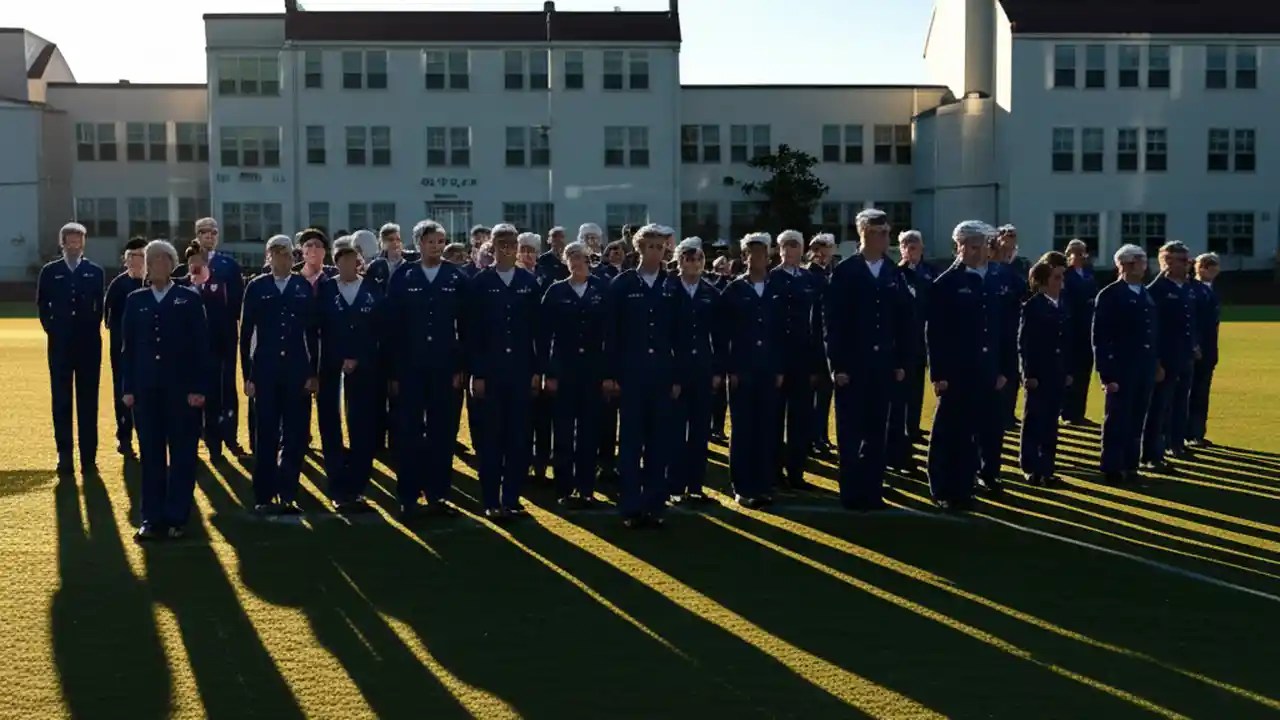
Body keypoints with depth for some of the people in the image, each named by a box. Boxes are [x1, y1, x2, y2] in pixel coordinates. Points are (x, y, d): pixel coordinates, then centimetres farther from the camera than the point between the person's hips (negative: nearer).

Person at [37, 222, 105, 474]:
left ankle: (89, 456, 7)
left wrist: (92, 328, 2)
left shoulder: (95, 272, 5)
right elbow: (42, 304, 9)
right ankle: (65, 456, 9)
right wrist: (51, 328, 1)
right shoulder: (50, 272, 4)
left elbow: (101, 305, 10)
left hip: (89, 344, 0)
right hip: (60, 344, 0)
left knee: (88, 402, 3)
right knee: (61, 401, 2)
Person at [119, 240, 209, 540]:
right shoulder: (135, 300, 9)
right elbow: (128, 347, 8)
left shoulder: (190, 299, 1)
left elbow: (202, 347, -3)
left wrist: (200, 388, -9)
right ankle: (151, 518, 12)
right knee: (151, 455, 6)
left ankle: (176, 518, 9)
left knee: (182, 455, 2)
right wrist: (128, 388, 1)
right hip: (146, 389, 3)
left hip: (182, 388, -2)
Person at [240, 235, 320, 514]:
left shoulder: (304, 287, 5)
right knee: (265, 436, 3)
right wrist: (247, 375, -2)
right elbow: (245, 333, 2)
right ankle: (264, 497, 12)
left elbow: (312, 332, 5)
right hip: (265, 371, -1)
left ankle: (287, 496, 13)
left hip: (297, 371, 1)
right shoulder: (256, 287, 2)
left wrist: (314, 372, 1)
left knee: (295, 436, 3)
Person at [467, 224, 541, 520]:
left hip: (521, 370, 2)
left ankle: (512, 498, 14)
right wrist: (476, 373, -7)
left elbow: (537, 328, 6)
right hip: (490, 371, -2)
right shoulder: (480, 282, 0)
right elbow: (472, 332, -2)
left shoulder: (529, 281, 5)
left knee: (519, 437, 5)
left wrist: (538, 370, 1)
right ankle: (491, 501, 11)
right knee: (490, 438, 3)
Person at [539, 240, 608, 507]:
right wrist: (548, 372, -6)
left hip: (593, 370, 0)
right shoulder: (555, 292, 1)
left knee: (589, 432, 6)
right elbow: (545, 335, 0)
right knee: (564, 432, 4)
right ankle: (564, 489, 12)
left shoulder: (603, 290, 0)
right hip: (563, 370, 0)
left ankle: (586, 488, 16)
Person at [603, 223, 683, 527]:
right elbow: (611, 332, -1)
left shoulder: (672, 287, 5)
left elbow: (678, 335, 5)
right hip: (630, 373, -2)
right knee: (630, 441, 2)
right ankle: (631, 507, 7)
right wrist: (609, 374, -6)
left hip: (662, 374, 2)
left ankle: (655, 505, 13)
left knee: (660, 442, 5)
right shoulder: (622, 284, 0)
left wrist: (677, 377, 1)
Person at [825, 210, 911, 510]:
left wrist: (901, 362, 4)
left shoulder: (895, 274, 8)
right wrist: (837, 365, -12)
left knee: (877, 431, 7)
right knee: (850, 432, 2)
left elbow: (904, 322, 9)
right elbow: (833, 322, -7)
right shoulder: (844, 272, -4)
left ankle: (873, 491, 14)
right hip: (851, 364, -4)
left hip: (884, 364, 4)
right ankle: (852, 493, 9)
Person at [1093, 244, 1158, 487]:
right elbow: (1100, 338, -12)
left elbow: (1153, 333, 15)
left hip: (1145, 369, 6)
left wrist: (1155, 364, 9)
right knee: (1117, 420, 0)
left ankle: (1130, 467, 19)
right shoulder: (1109, 295, -8)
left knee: (1136, 421, 11)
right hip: (1121, 369, -6)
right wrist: (1107, 373, -16)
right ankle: (1112, 470, 7)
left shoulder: (1147, 295, 13)